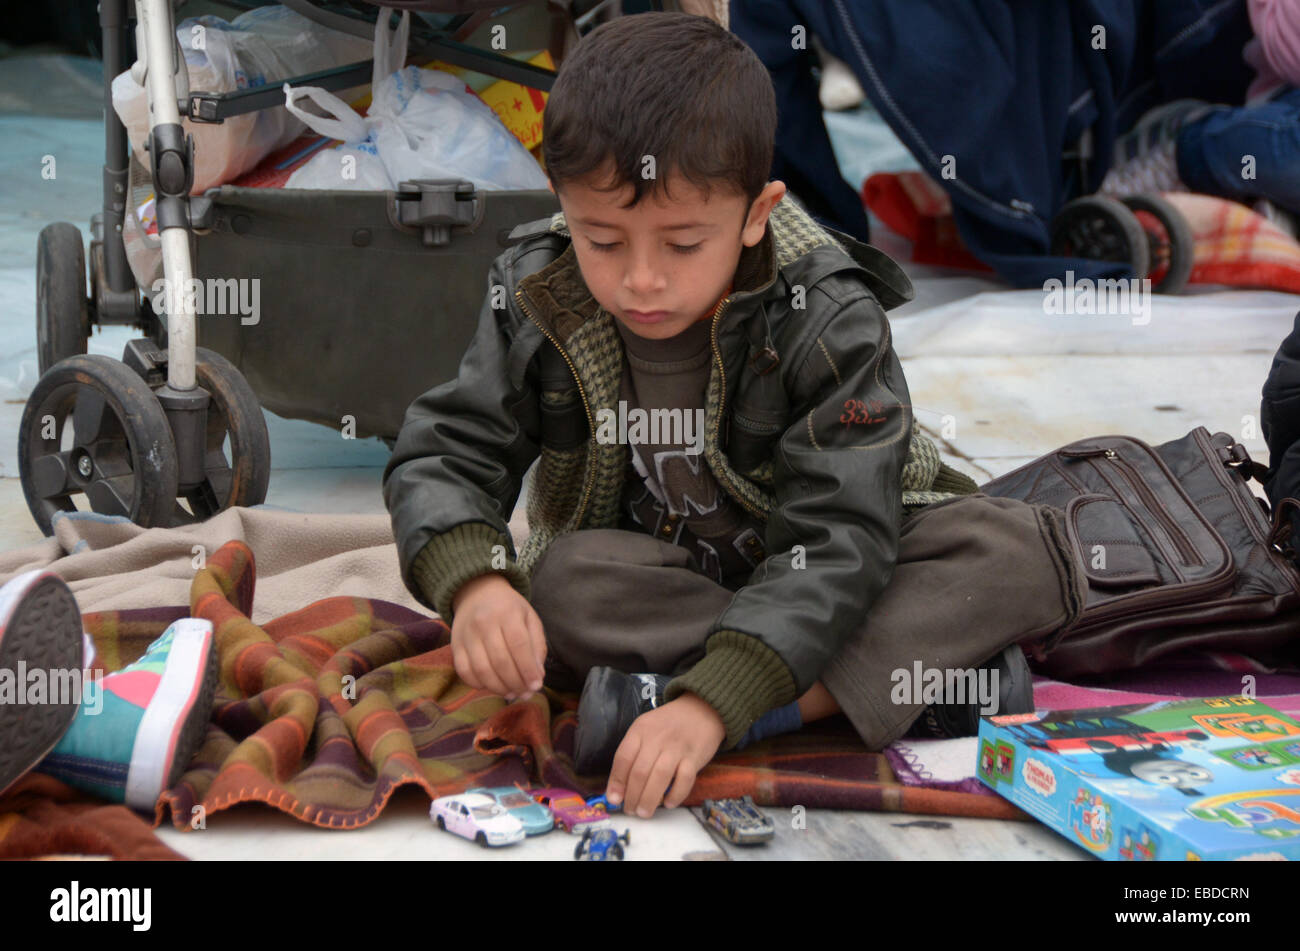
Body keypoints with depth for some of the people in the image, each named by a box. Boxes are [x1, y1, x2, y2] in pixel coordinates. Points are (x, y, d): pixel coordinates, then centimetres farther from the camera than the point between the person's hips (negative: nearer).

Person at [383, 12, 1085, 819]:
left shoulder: (828, 324, -25)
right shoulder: (538, 302, -15)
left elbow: (835, 543, -31)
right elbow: (445, 456, -13)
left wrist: (711, 703, -46)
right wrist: (474, 583, -37)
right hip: (648, 583, 2)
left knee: (1015, 551, -26)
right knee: (567, 580, -33)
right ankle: (930, 667, -31)